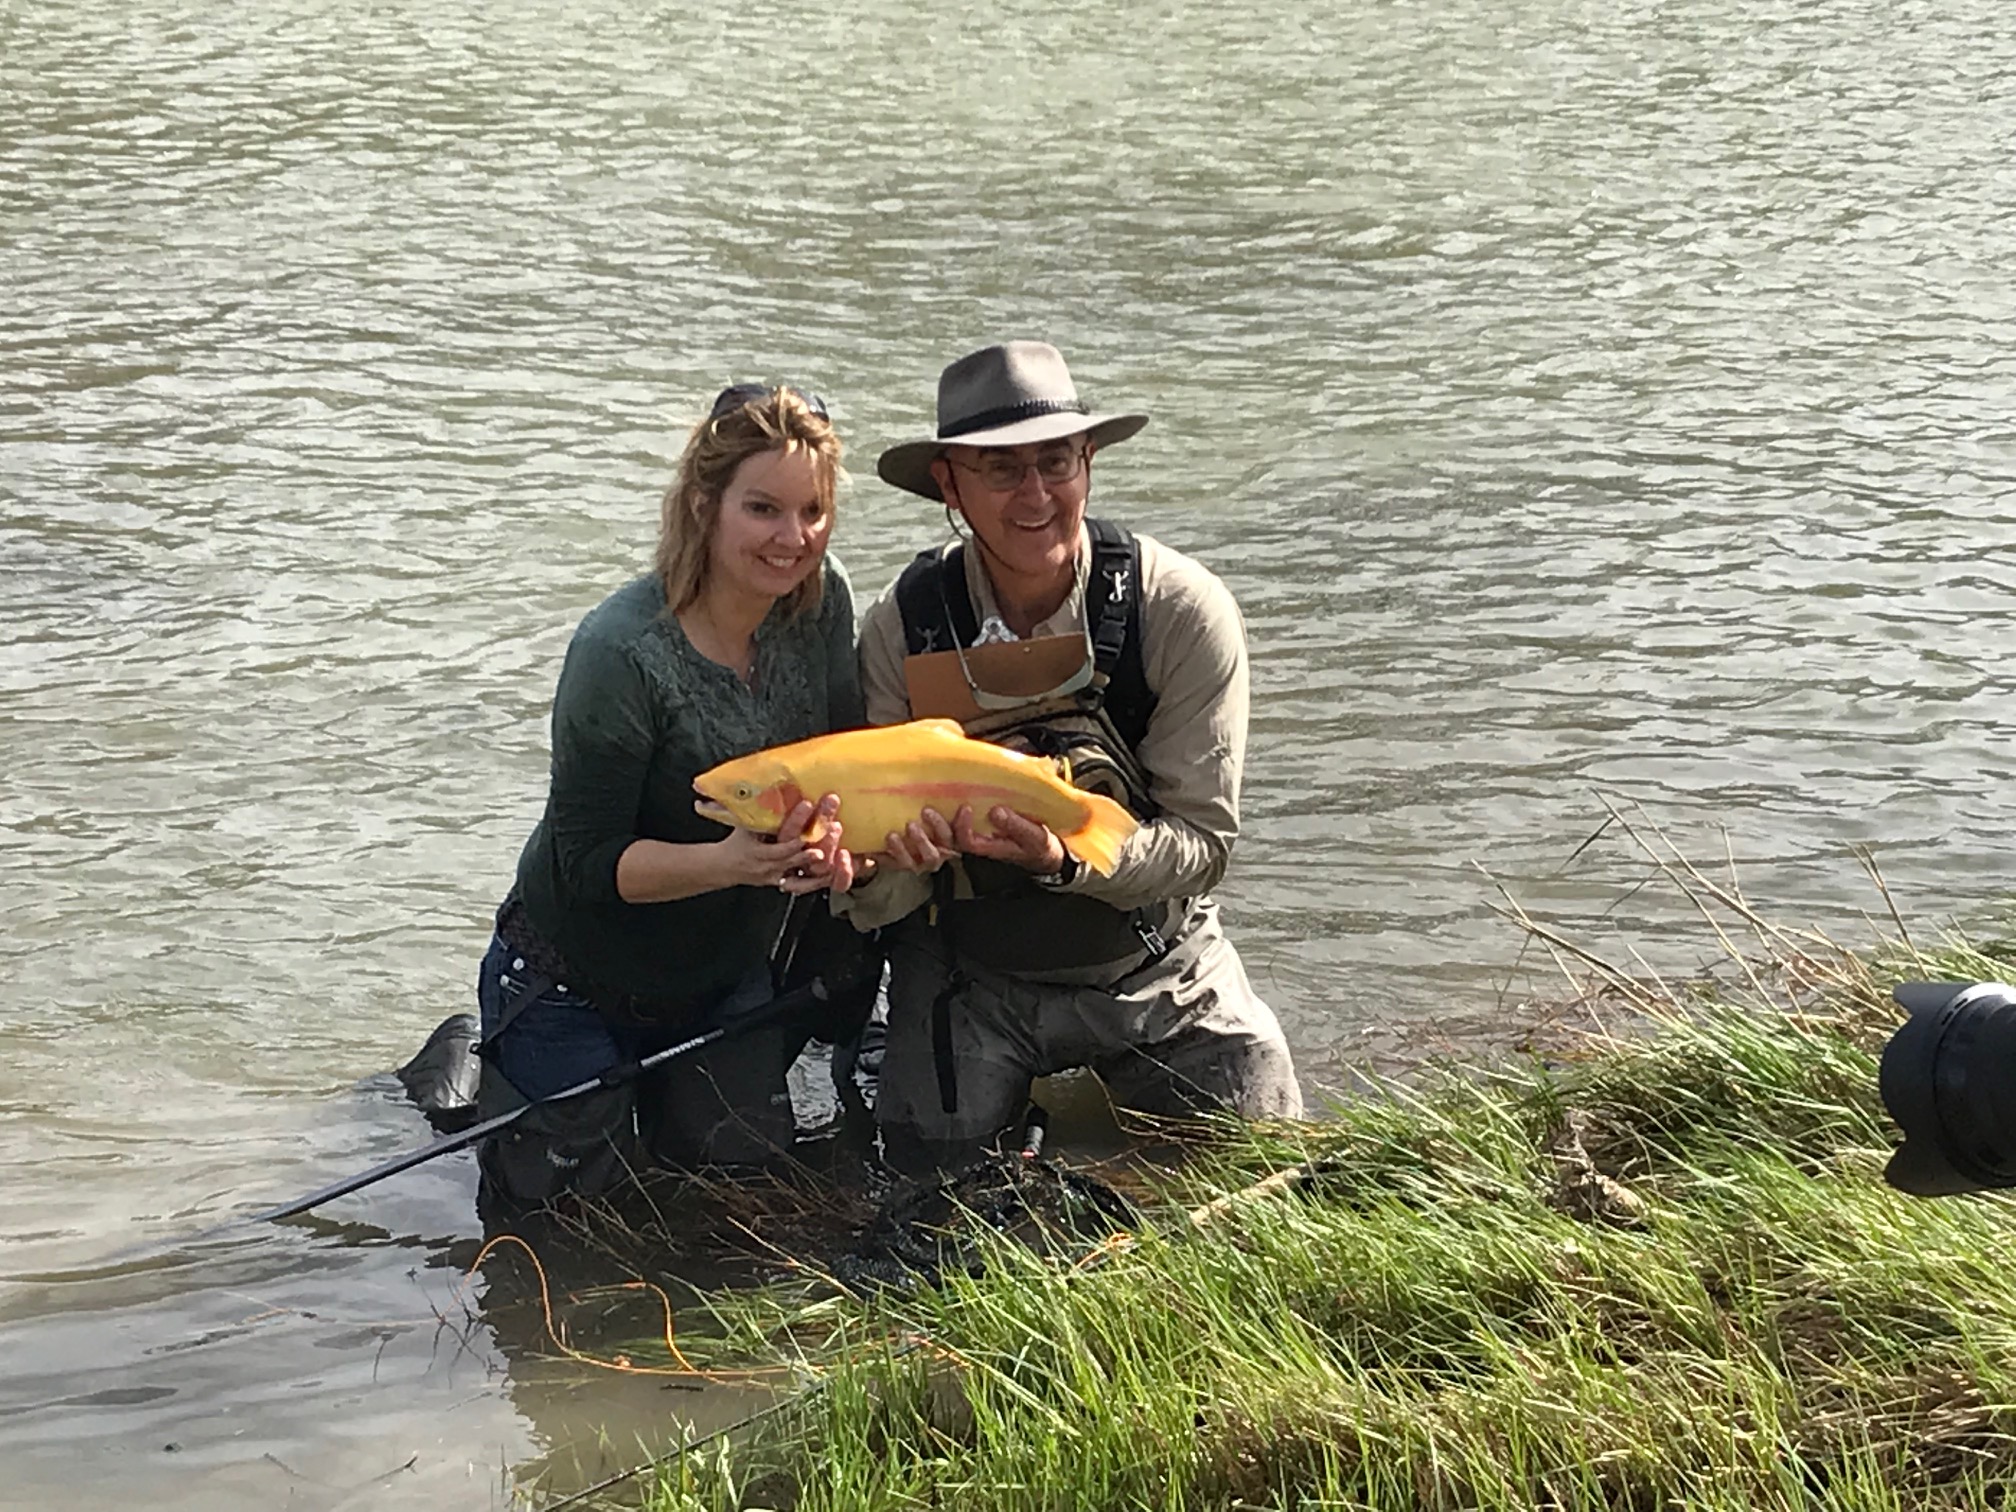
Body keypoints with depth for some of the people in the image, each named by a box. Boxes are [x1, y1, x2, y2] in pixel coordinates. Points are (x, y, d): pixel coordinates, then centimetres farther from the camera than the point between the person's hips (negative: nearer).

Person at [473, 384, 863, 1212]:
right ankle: (473, 1064, 32)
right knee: (561, 1200, 4)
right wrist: (732, 860, -42)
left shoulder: (819, 603, -13)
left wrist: (833, 836, -27)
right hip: (578, 978, -6)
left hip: (725, 972, 6)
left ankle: (645, 1082, 42)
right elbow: (587, 862, -27)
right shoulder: (624, 653, -31)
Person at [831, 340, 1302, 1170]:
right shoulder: (900, 626, -13)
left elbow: (1205, 837, -16)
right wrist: (873, 872, -36)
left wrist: (1066, 859, -34)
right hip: (967, 969, 0)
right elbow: (888, 903, -11)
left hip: (1152, 963, 0)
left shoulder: (1183, 611, -17)